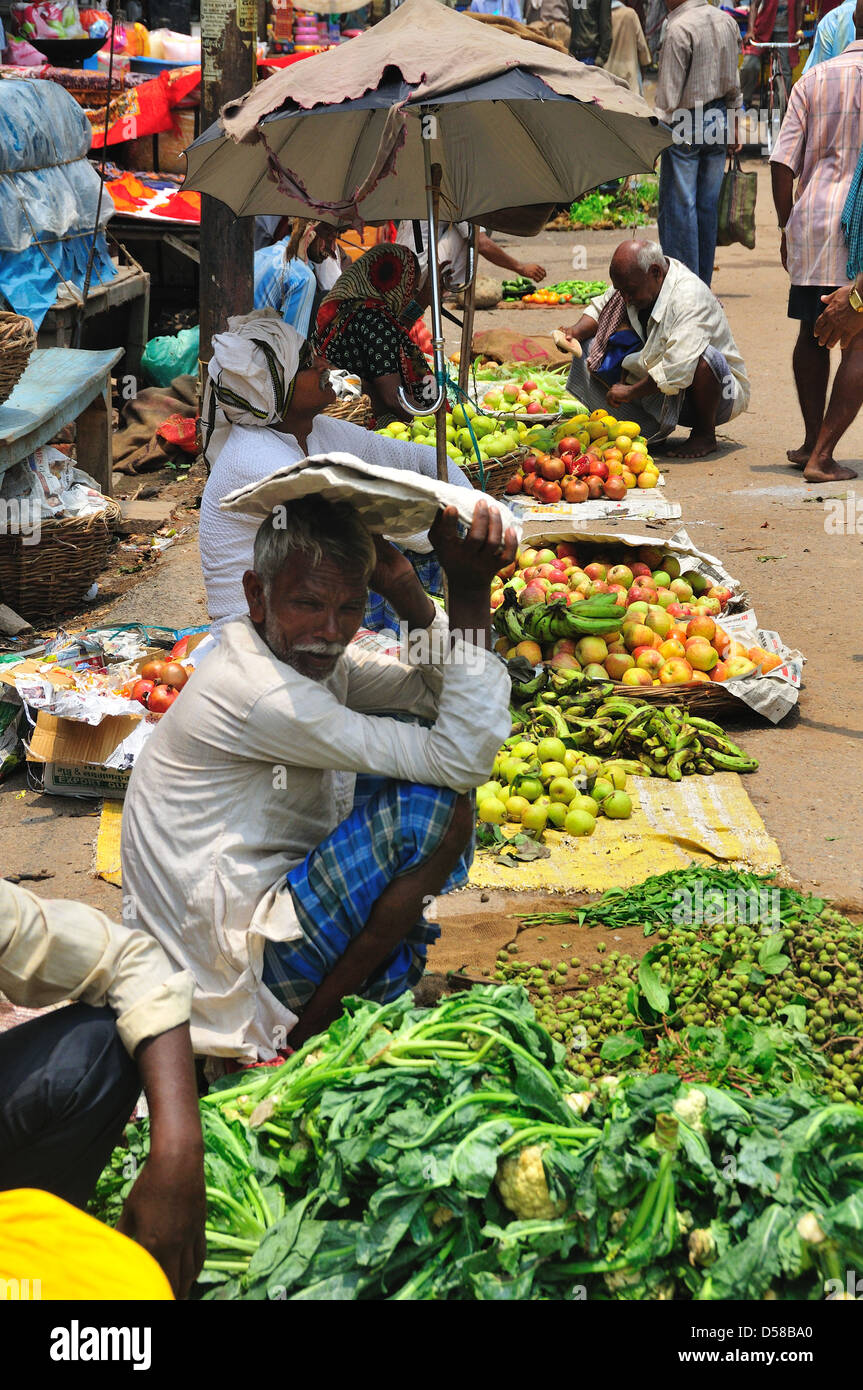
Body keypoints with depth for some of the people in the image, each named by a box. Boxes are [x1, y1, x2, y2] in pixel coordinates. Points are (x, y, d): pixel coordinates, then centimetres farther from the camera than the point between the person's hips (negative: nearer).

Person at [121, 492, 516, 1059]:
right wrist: (470, 592, -28)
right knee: (439, 806, -23)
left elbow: (434, 686, 6)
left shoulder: (300, 652, 4)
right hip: (240, 965, -10)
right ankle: (303, 1034, -10)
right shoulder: (261, 694, -26)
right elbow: (462, 760, -28)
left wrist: (407, 591, -11)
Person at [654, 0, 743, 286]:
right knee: (708, 206, 11)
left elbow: (669, 92, -17)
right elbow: (733, 82, 14)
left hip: (685, 126, -7)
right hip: (719, 121, 8)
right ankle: (703, 284, 17)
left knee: (678, 208, -2)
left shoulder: (679, 29, -16)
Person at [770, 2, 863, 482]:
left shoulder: (815, 78, 8)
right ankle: (822, 456, -6)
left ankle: (811, 442, 26)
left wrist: (787, 227, 14)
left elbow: (782, 163, 4)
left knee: (813, 335, 18)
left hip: (812, 220, 4)